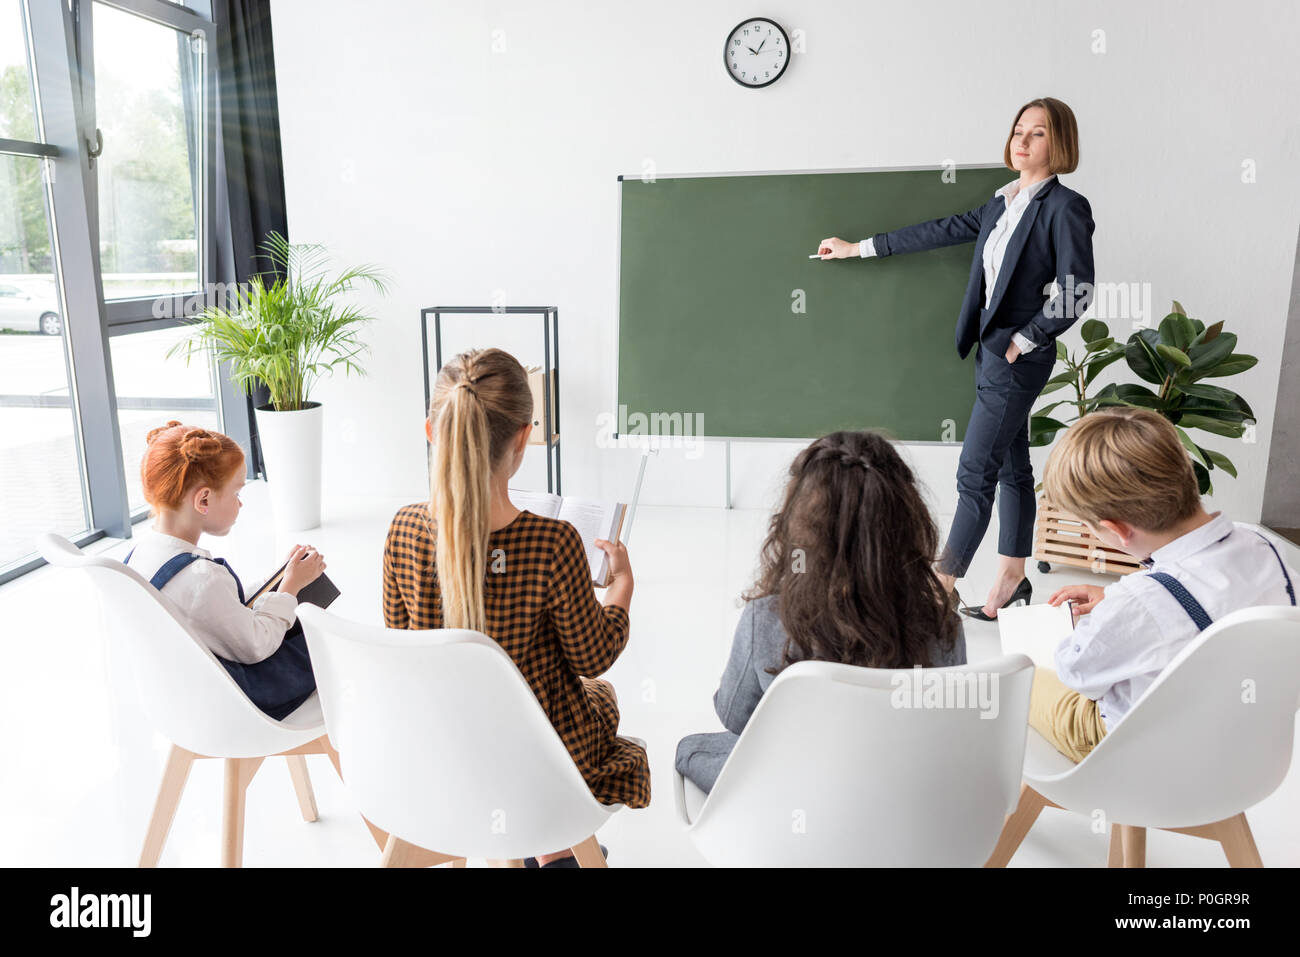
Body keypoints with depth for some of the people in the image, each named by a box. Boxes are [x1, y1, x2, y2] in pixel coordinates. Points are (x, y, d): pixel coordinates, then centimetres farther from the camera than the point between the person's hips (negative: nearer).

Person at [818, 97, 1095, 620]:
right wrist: (860, 247, 20)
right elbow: (942, 231, 18)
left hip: (1019, 356, -8)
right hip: (992, 350, 8)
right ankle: (1012, 579, 25)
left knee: (975, 473, -6)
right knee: (1011, 467, 14)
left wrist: (1023, 340, -13)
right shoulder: (1002, 204, 13)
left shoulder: (1065, 208, -10)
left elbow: (1077, 293, -16)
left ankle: (941, 586, 1)